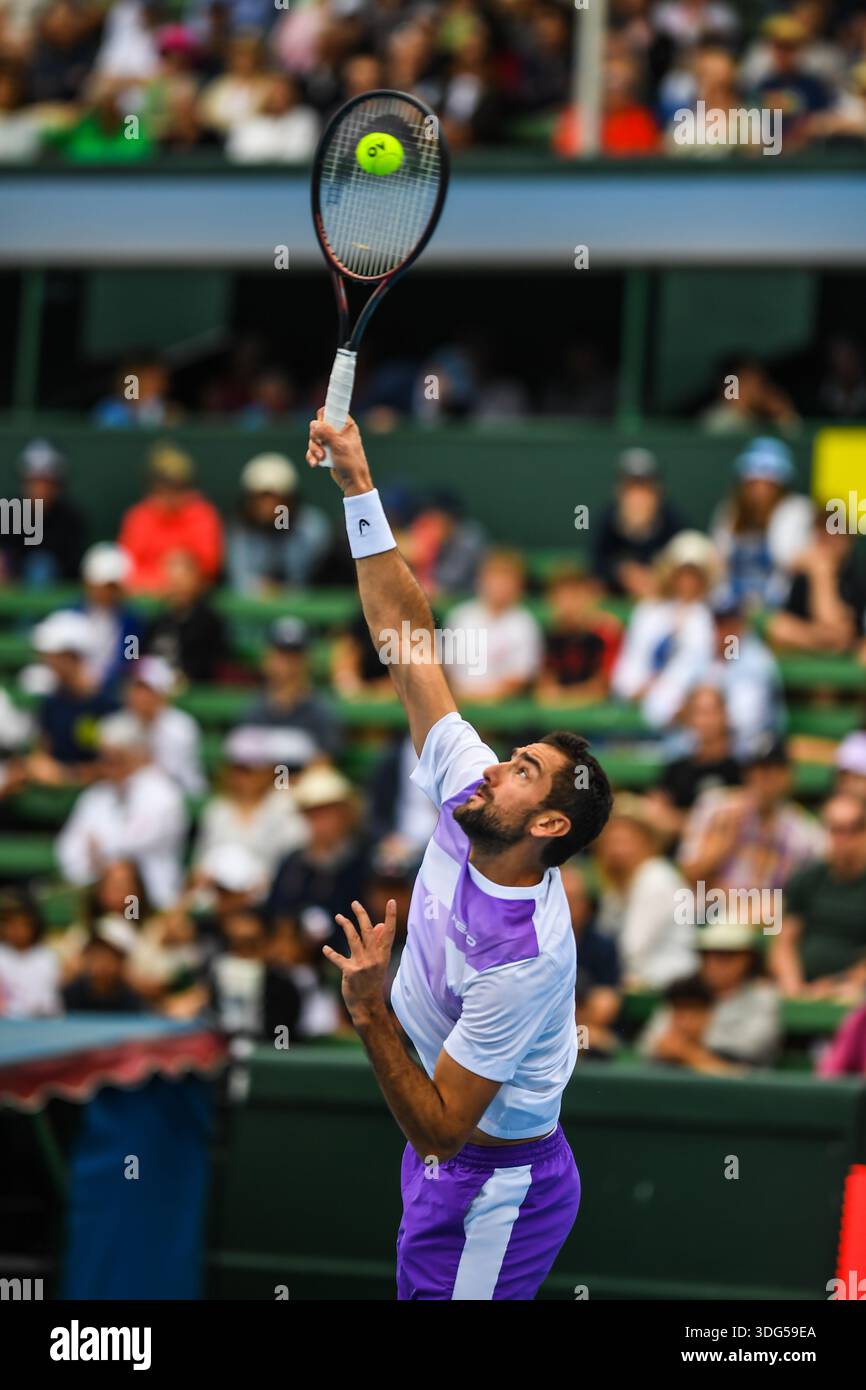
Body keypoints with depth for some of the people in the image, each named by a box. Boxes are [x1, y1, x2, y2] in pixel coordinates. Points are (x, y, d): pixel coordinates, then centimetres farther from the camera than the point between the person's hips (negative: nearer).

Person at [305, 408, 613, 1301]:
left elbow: (438, 1128, -28)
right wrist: (357, 482, -13)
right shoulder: (461, 781, -10)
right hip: (448, 1166, 8)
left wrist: (367, 1010, -39)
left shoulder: (522, 958, -30)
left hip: (497, 1186, -8)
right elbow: (405, 631, -9)